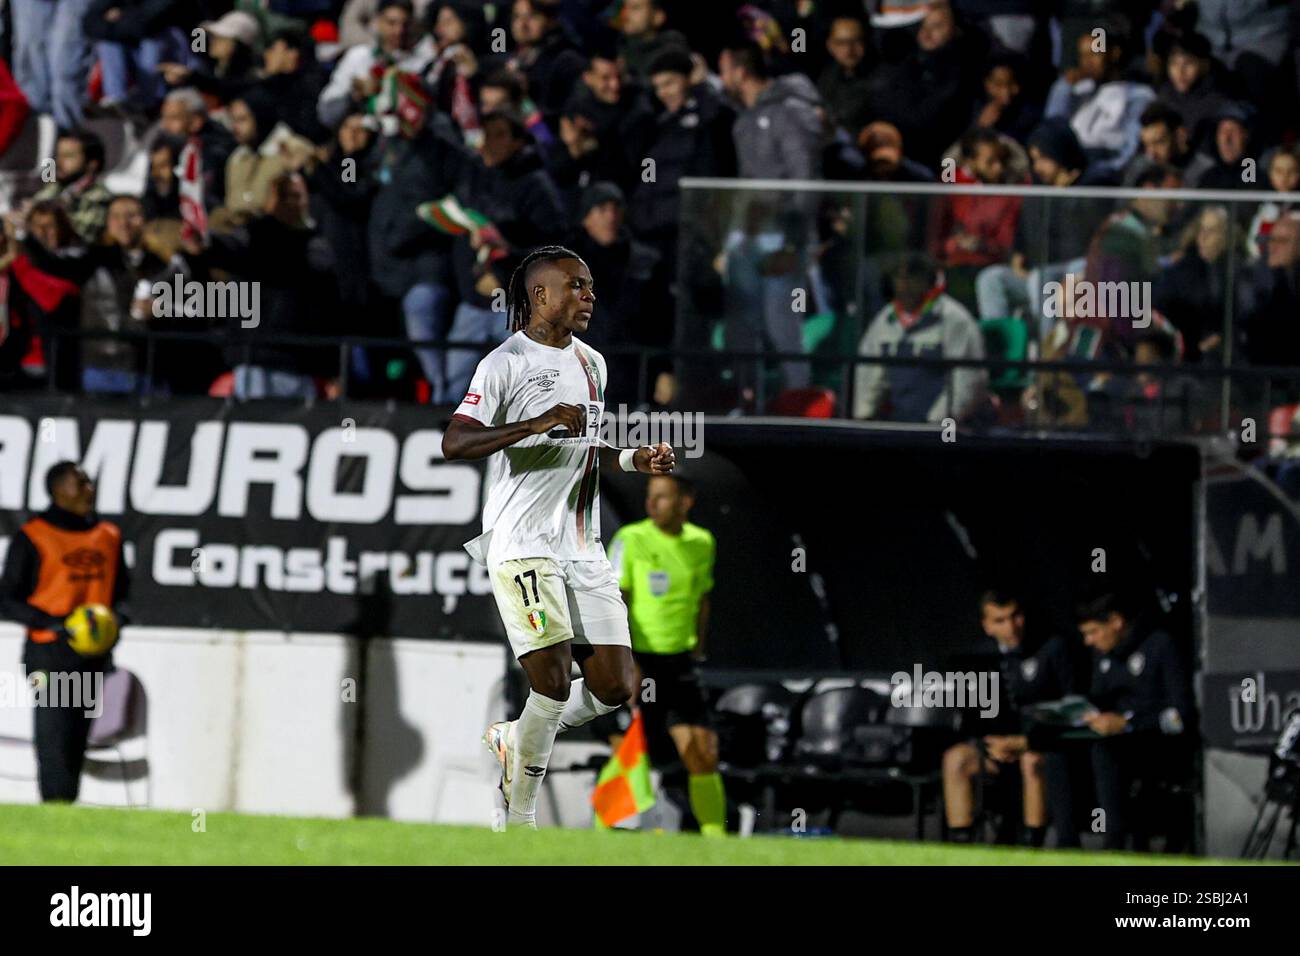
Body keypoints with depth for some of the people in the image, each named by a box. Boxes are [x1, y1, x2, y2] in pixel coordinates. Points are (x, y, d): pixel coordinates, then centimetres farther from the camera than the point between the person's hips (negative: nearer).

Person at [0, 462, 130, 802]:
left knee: (78, 743, 5)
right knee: (55, 741, -13)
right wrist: (57, 624, -17)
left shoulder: (108, 536, 13)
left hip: (95, 656, 5)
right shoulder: (32, 538, -3)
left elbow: (121, 593, 24)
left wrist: (117, 618, 0)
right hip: (51, 655, -5)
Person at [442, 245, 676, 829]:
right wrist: (540, 423, -27)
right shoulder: (507, 363, -8)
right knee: (553, 682, -15)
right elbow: (455, 443, -18)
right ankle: (519, 821, -1)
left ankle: (514, 742, 25)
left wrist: (634, 459, 12)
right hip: (523, 545, -7)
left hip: (583, 550, 7)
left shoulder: (592, 364, 16)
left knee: (614, 687, 1)